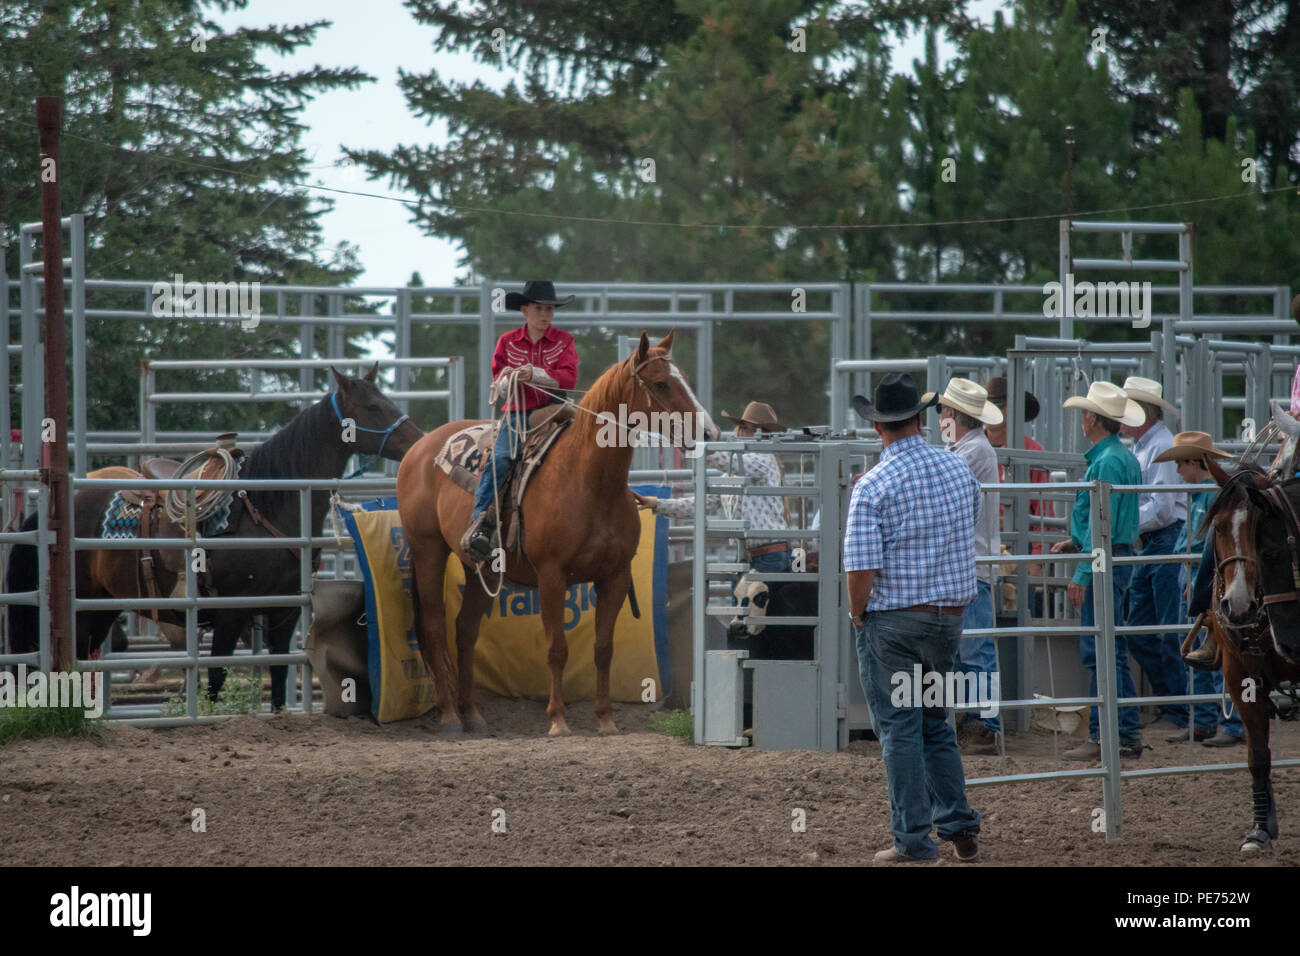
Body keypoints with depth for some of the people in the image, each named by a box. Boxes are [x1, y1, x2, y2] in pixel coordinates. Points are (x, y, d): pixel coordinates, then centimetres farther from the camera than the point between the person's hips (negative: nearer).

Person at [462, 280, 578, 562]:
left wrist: (535, 374, -20)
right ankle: (481, 521, -30)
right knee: (501, 459, -27)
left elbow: (569, 378, -6)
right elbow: (498, 384, 10)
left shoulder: (563, 341, 9)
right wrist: (507, 381, -16)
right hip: (518, 412, -1)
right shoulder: (508, 342, 11)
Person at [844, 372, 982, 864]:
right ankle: (957, 821, 16)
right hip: (949, 618, 5)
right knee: (935, 723, 20)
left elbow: (861, 569, -21)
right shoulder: (959, 469, 1)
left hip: (891, 620, -5)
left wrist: (858, 618, -4)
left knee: (899, 728, 3)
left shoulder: (873, 486, -16)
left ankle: (914, 838, 4)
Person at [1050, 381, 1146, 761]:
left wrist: (1082, 573, -20)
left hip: (1103, 564, -10)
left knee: (1099, 651, -8)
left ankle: (1104, 736, -9)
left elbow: (1103, 525, -20)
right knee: (1114, 651, 14)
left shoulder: (1107, 463, -17)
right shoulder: (1125, 458, 15)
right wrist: (1076, 542, 18)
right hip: (1118, 557, 10)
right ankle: (1128, 733, 16)